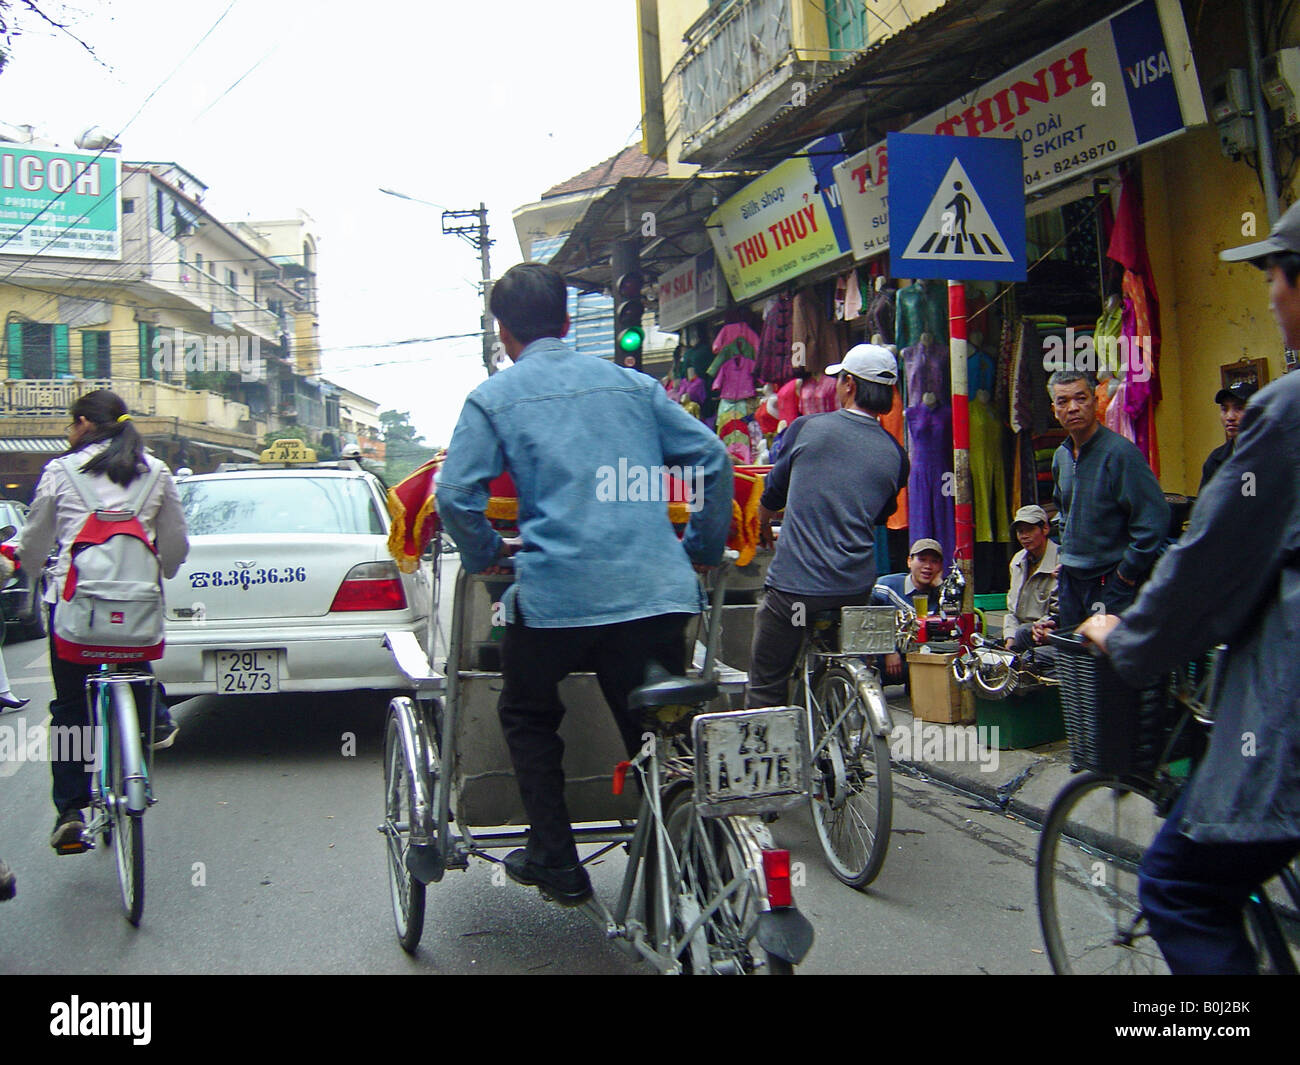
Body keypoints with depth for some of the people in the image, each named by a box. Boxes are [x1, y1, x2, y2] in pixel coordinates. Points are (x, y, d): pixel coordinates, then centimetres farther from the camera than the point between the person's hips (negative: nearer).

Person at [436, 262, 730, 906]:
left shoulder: (494, 397, 6)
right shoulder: (630, 383, 15)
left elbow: (456, 493, -6)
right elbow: (711, 460, 11)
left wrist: (486, 556, 11)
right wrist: (704, 547, 21)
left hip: (556, 592, -3)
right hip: (656, 589, 3)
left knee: (528, 717, 21)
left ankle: (556, 864, 20)